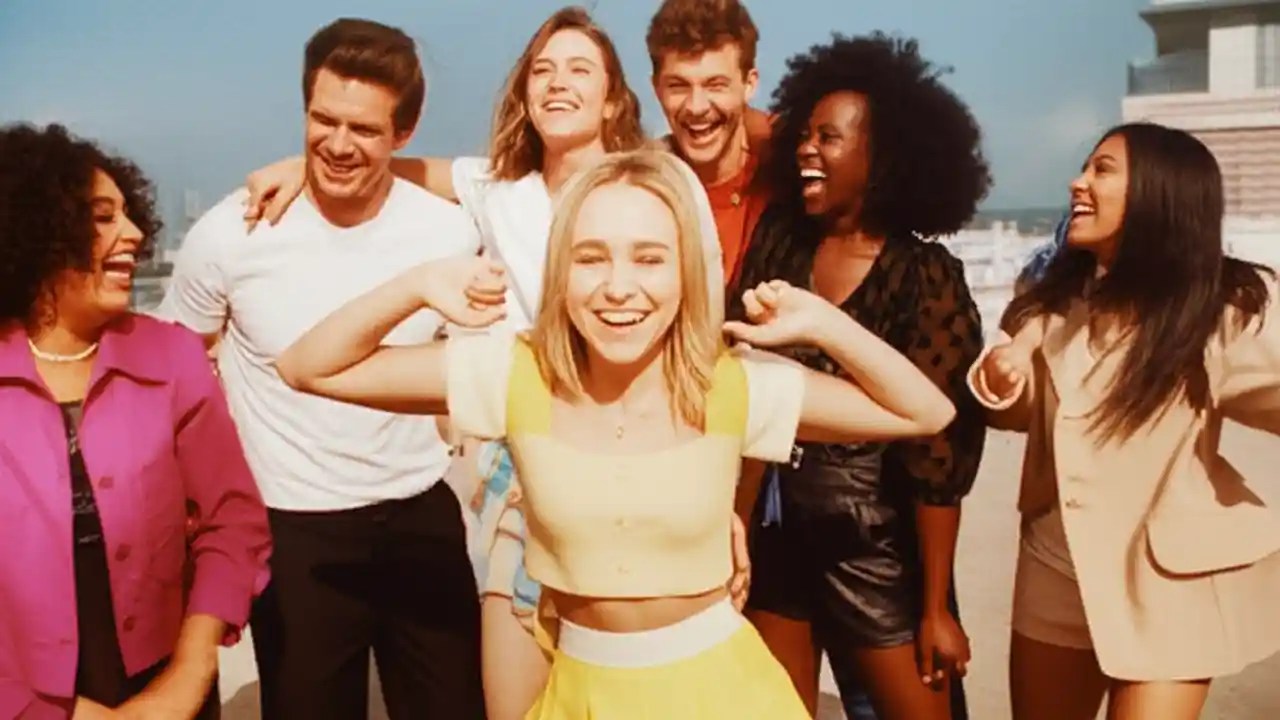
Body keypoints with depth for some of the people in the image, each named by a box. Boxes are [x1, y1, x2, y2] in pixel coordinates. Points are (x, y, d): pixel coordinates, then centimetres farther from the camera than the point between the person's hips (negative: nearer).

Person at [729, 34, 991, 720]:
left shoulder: (926, 277, -12)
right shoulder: (776, 240, -1)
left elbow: (938, 453, -12)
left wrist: (937, 607, -10)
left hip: (877, 546, -4)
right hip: (773, 534, 4)